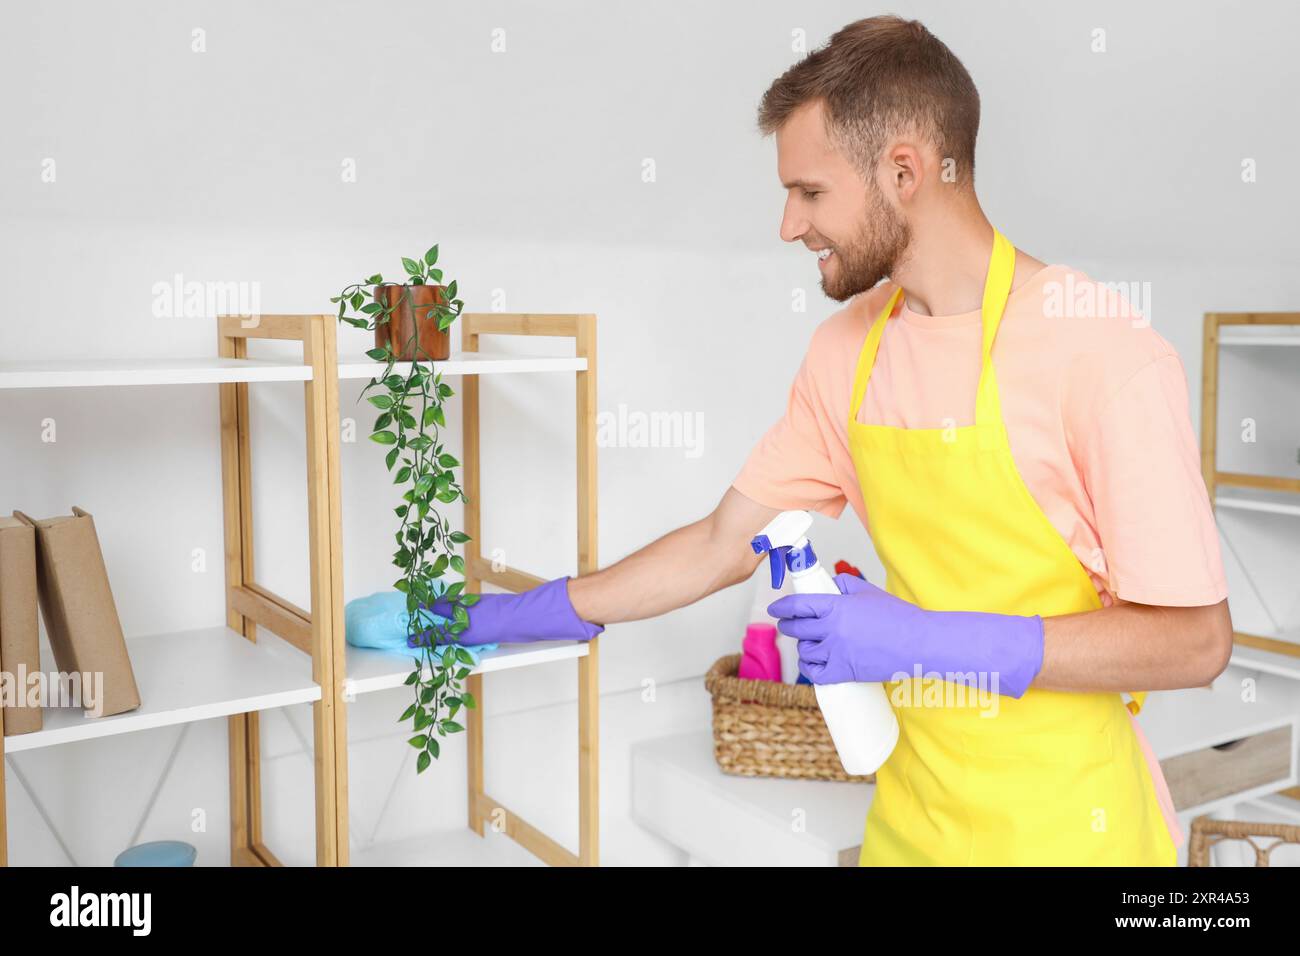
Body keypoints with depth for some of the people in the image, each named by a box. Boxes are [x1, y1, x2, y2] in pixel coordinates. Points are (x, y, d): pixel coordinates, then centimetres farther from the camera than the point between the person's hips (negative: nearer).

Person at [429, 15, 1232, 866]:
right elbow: (722, 547, 5)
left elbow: (1194, 639, -18)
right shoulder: (846, 351, -1)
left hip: (1064, 825, -5)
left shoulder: (1104, 350, -20)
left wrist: (926, 640, -24)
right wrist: (511, 618, 7)